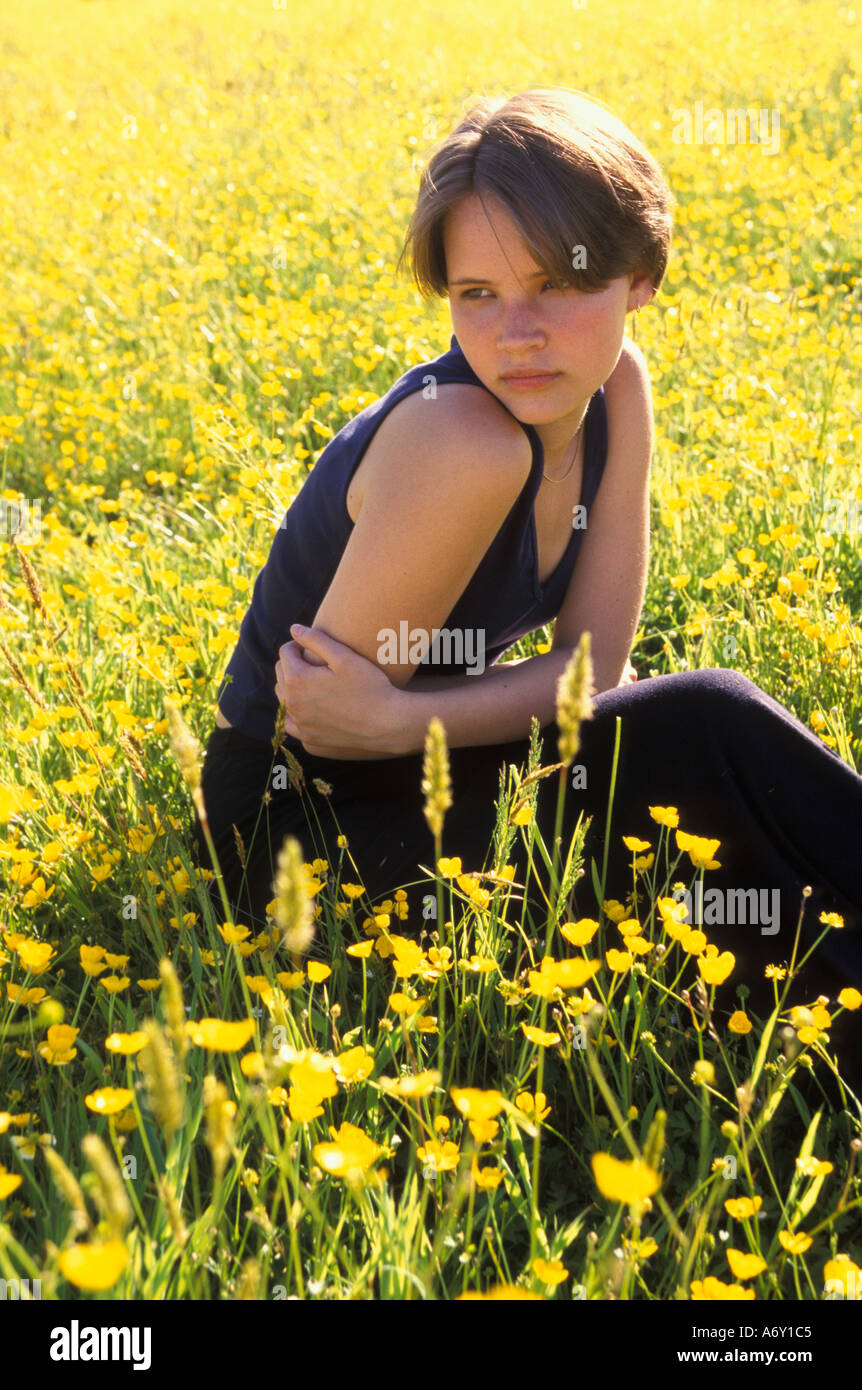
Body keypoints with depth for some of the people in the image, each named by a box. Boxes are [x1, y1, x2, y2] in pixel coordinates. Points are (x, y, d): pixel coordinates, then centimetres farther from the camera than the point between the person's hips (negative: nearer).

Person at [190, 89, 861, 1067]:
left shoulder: (614, 388, -8)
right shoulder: (464, 443, -30)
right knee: (713, 732, -22)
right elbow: (325, 715, -22)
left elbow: (598, 667, -13)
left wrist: (403, 718, -27)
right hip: (296, 817, -7)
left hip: (407, 775, 7)